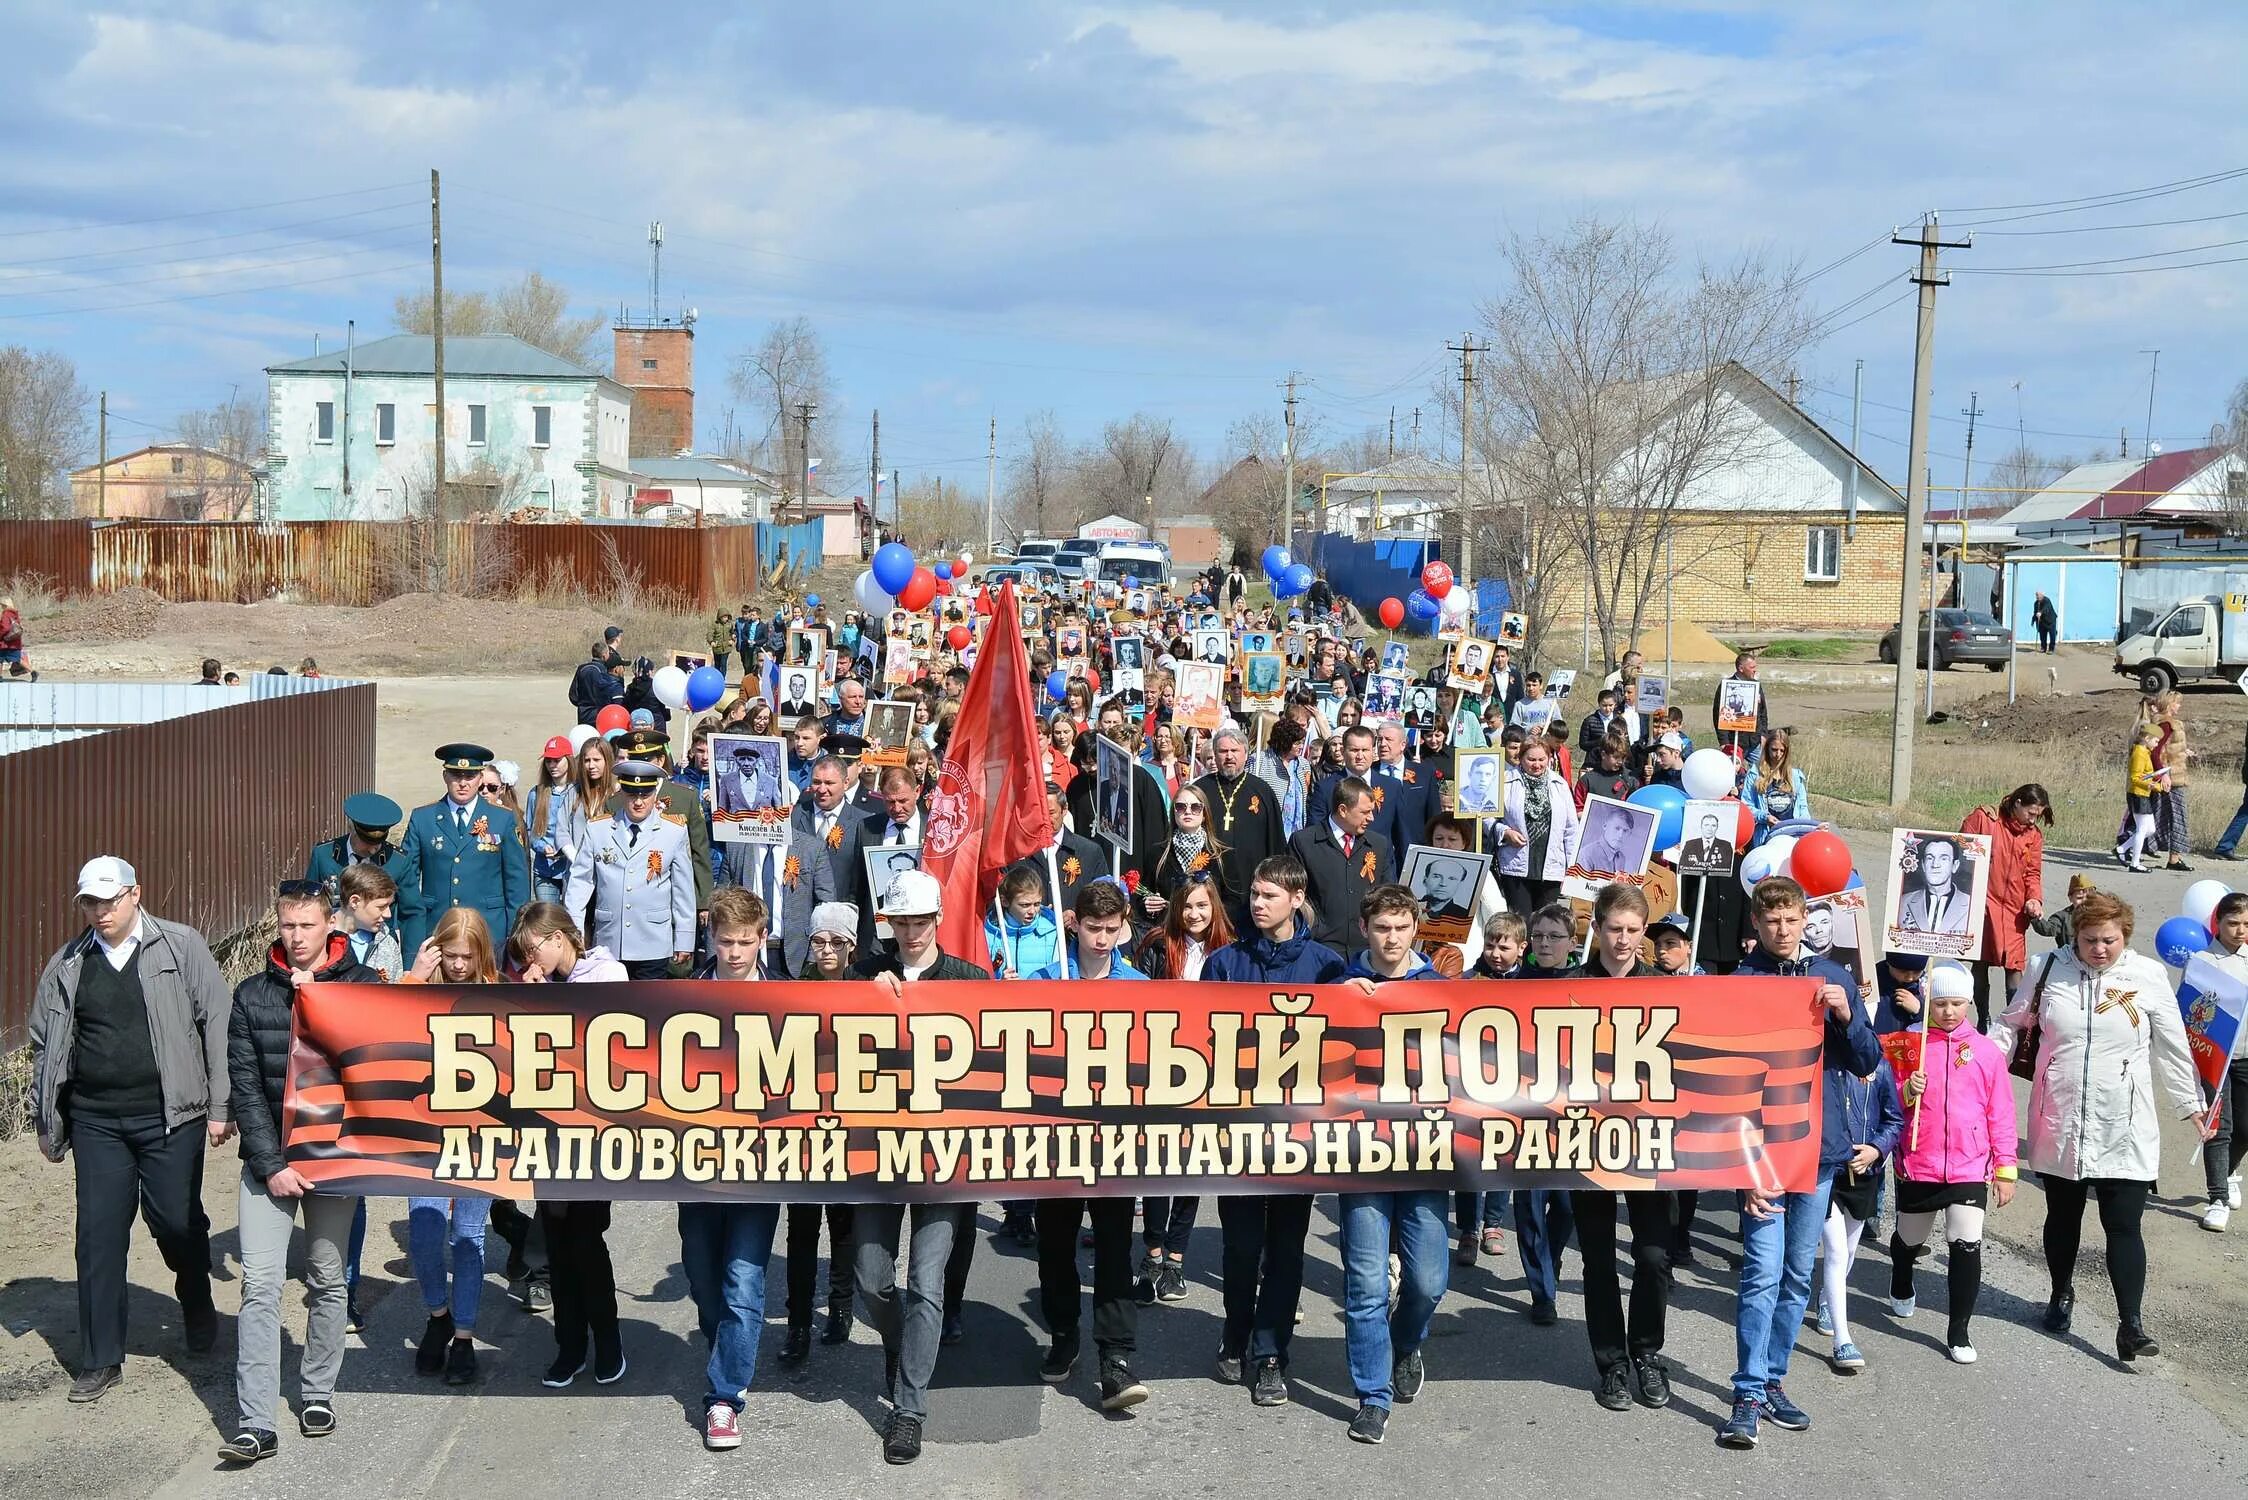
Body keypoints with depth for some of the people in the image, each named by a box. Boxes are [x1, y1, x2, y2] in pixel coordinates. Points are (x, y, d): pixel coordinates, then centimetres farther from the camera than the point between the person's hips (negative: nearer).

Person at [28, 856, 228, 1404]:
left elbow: (216, 1025, -3)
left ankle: (198, 1308, 36)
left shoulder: (181, 948, -3)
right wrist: (47, 1122, 16)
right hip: (96, 1121, 3)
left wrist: (220, 1106, -6)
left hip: (170, 1117, -3)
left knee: (179, 1224, 5)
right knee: (99, 1235, 3)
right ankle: (100, 1360, 13)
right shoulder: (67, 965, 8)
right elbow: (44, 1046, 16)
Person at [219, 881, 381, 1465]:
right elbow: (245, 1084, -1)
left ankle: (318, 1392, 27)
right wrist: (272, 1164, -8)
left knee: (327, 1280, 10)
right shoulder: (253, 994, 3)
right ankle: (256, 1423, -7)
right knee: (260, 1285, -6)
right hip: (268, 1159, 0)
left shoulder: (363, 986, 0)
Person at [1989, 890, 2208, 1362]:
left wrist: (2191, 1105, 11)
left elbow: (2172, 1049, 5)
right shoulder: (2050, 969, -3)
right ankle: (2062, 1296, 39)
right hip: (2059, 1128, 2)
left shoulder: (2148, 977, -5)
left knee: (2124, 1227, -5)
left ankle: (2131, 1325, 0)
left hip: (2124, 1133, -2)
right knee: (2062, 1218, 17)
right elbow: (2011, 1023, 9)